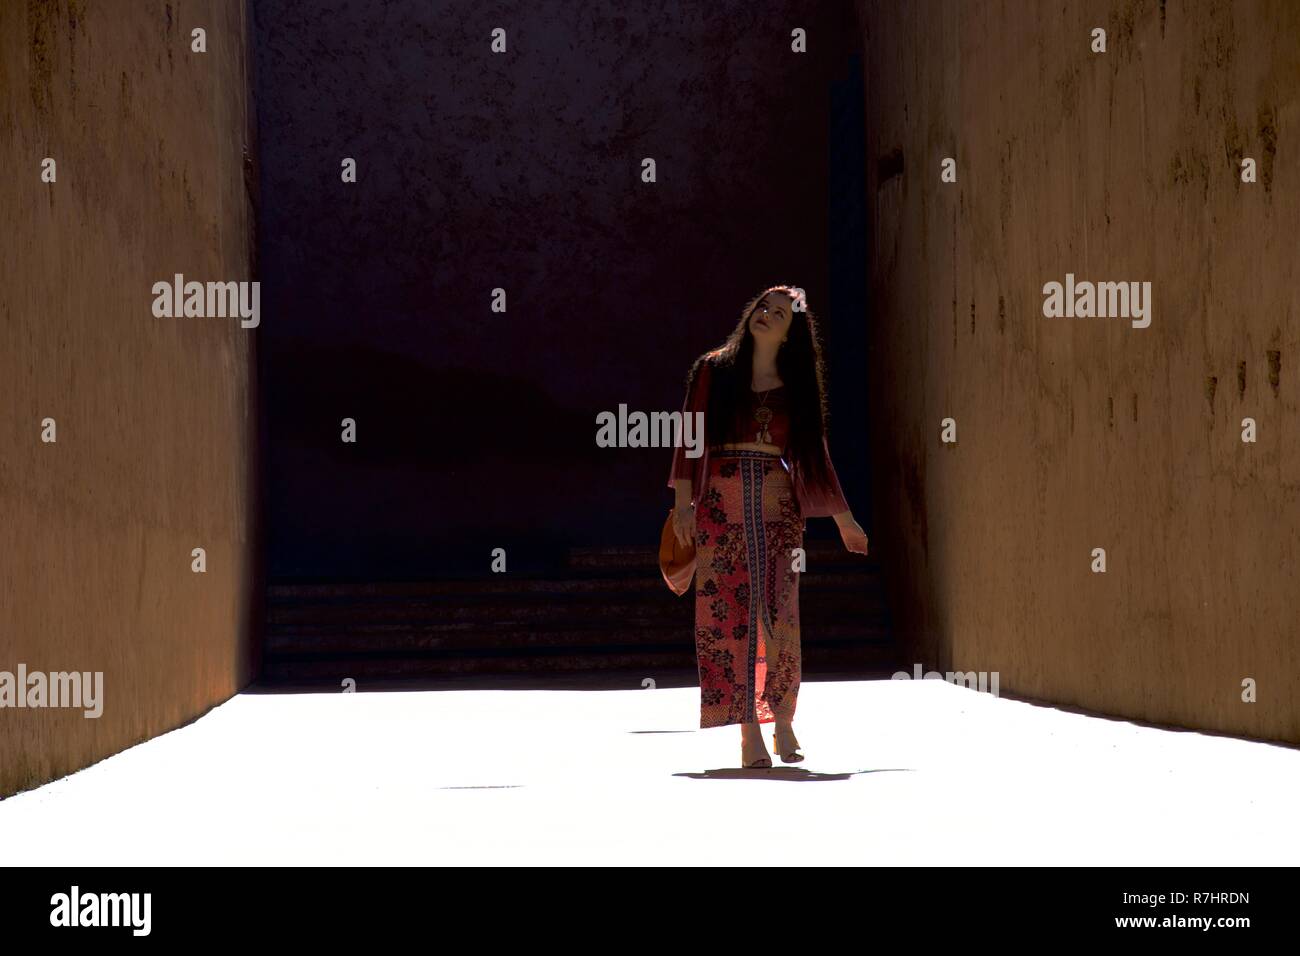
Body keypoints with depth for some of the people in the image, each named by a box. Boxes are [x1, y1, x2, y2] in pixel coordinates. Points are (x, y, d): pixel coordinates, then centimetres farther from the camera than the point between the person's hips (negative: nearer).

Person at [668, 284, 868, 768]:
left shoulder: (797, 385, 12)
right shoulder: (713, 370, 7)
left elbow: (813, 453, 16)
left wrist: (844, 519, 16)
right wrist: (683, 501, -8)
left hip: (778, 507, 1)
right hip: (721, 505, -1)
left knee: (780, 613, -5)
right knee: (729, 614, -6)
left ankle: (783, 724, 5)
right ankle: (749, 732, -4)